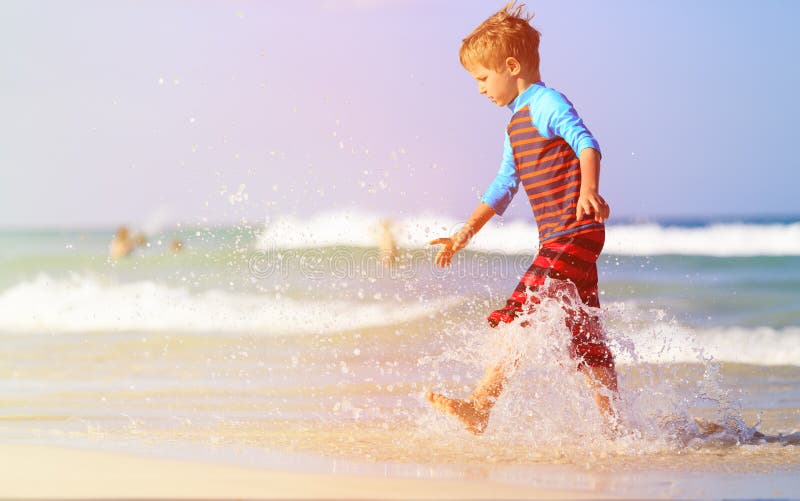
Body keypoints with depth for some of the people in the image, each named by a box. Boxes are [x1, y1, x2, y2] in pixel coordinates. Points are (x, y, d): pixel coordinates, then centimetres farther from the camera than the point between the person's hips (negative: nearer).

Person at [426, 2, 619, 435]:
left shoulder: (548, 104, -8)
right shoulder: (516, 123, 21)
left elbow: (587, 144, -22)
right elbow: (504, 186, 28)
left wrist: (589, 190, -41)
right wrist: (464, 235, 28)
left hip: (575, 233, -10)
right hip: (557, 240, 10)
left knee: (518, 315, -15)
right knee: (585, 339, 10)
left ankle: (479, 408, -18)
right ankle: (614, 427, 12)